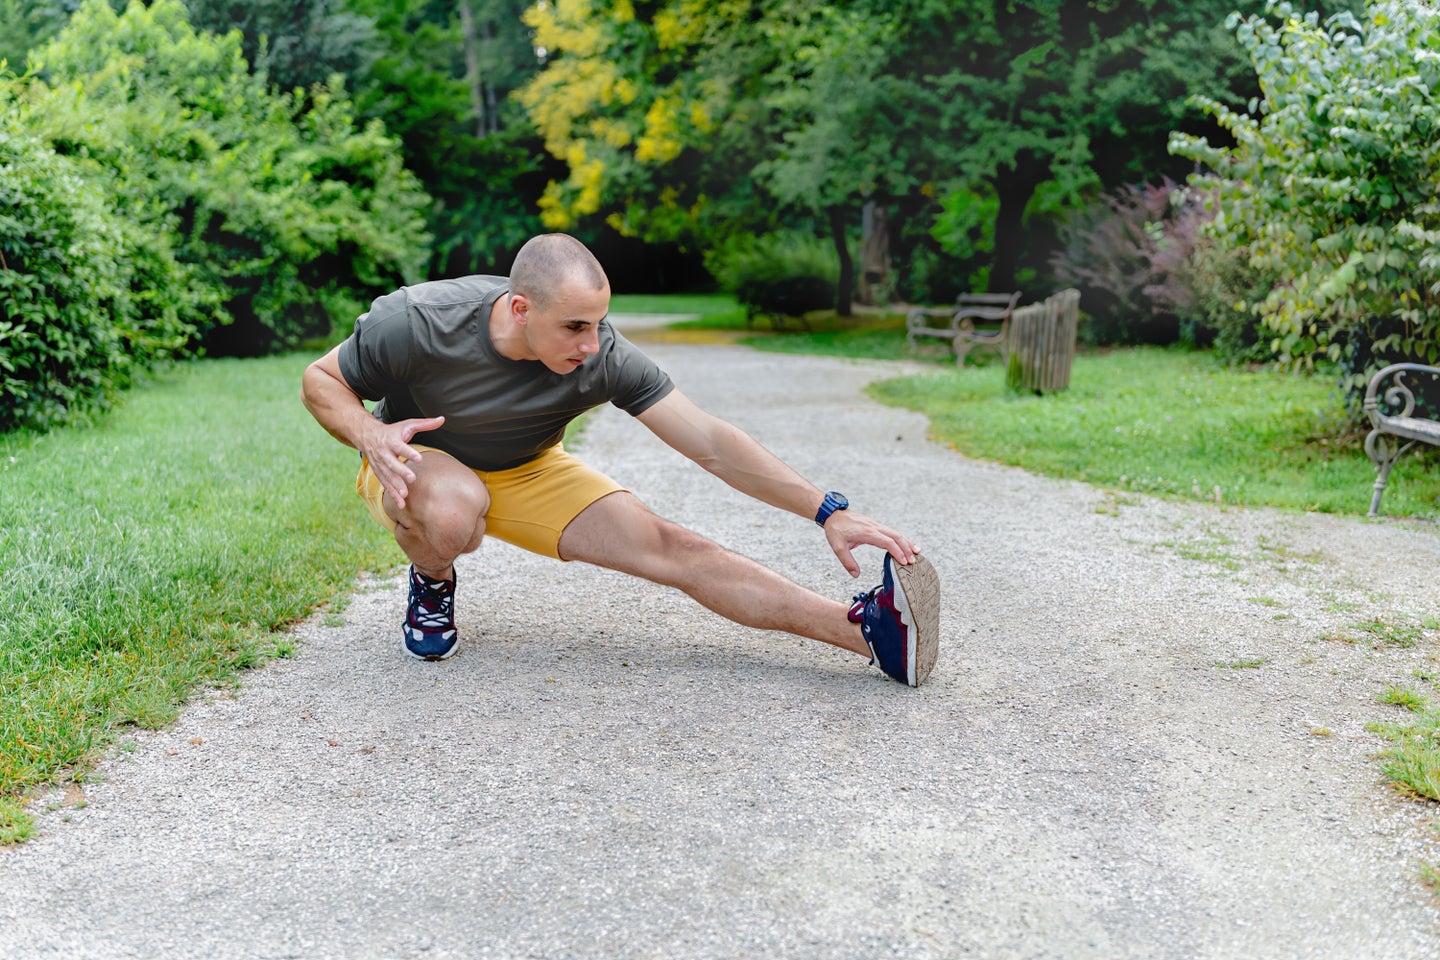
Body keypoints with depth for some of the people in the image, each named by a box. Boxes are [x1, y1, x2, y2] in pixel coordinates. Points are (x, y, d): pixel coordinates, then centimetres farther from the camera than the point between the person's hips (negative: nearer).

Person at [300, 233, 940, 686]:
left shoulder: (604, 358, -25)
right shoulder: (415, 323, -31)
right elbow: (319, 380, -13)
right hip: (416, 462, -1)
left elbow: (710, 443, -26)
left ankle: (869, 628, -27)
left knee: (670, 548, -17)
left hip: (527, 475, 2)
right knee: (453, 512, -42)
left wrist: (828, 511, -31)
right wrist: (370, 434, -35)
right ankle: (431, 583, -4)